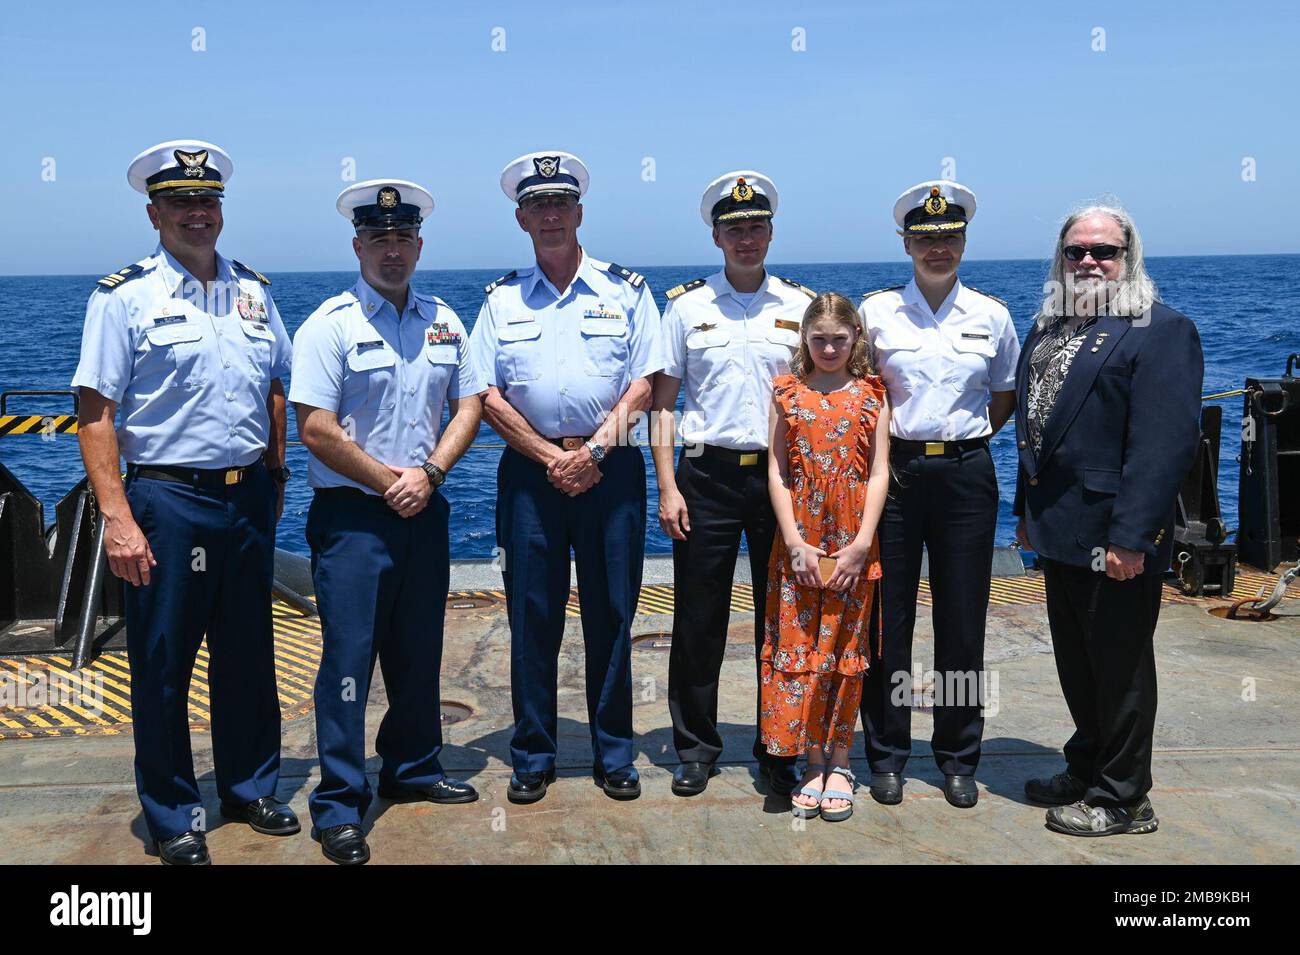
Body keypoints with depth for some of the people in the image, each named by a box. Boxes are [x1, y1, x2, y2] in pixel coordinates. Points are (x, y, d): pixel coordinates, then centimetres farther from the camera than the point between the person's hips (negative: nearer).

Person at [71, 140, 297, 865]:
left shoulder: (254, 290, 10)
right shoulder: (125, 297, -5)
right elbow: (96, 416, -8)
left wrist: (275, 476, 14)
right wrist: (118, 519, -15)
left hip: (249, 498, 5)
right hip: (168, 499, -4)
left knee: (249, 654, 14)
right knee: (163, 663, 5)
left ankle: (251, 787, 31)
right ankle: (174, 816, 20)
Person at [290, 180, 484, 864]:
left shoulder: (443, 321, 9)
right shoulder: (330, 324, -8)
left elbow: (469, 405, 10)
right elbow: (316, 428, -13)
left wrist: (429, 474, -6)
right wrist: (390, 482, -11)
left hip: (424, 510, 5)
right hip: (352, 516, -5)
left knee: (420, 651, 14)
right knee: (348, 656, -3)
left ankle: (413, 770, 31)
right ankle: (338, 806, 6)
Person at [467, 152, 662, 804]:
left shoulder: (625, 291, 6)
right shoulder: (502, 300, 10)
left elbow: (643, 384, 0)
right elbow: (489, 397, 3)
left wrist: (593, 449, -12)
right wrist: (553, 459, -8)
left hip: (610, 469, -1)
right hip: (530, 470, 1)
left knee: (611, 614, 4)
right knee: (531, 616, 4)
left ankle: (614, 754, 17)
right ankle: (532, 756, 17)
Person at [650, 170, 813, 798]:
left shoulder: (801, 306, 7)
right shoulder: (686, 306, 4)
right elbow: (663, 401, 4)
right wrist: (667, 487, -5)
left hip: (782, 475, 1)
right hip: (707, 475, -1)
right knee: (699, 621, 3)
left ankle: (778, 751, 20)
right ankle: (696, 748, 18)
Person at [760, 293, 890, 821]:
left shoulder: (871, 396, 4)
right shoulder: (787, 394, 5)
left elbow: (878, 472, -1)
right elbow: (777, 472, 1)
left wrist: (862, 544, -10)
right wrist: (795, 543, -9)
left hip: (853, 543, 0)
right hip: (799, 542, 1)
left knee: (845, 647, 5)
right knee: (798, 645, 1)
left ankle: (839, 762, 17)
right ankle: (813, 762, 12)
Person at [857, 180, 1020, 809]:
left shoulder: (991, 315, 4)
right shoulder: (875, 312, 0)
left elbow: (1004, 400, 16)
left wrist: (960, 440, 7)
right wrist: (886, 442, 0)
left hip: (965, 477, 1)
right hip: (894, 472, -1)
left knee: (962, 622, 6)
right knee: (888, 619, 3)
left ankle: (958, 757, 21)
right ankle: (887, 754, 18)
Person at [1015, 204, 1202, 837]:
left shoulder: (1163, 330, -12)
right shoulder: (1047, 330, 14)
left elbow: (1165, 441, -20)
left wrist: (1132, 536, -24)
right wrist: (1026, 511, 16)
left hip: (1116, 539, -8)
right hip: (1059, 530, 8)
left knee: (1119, 666, 5)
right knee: (1077, 662, 19)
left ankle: (1122, 798, 19)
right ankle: (1087, 768, 35)